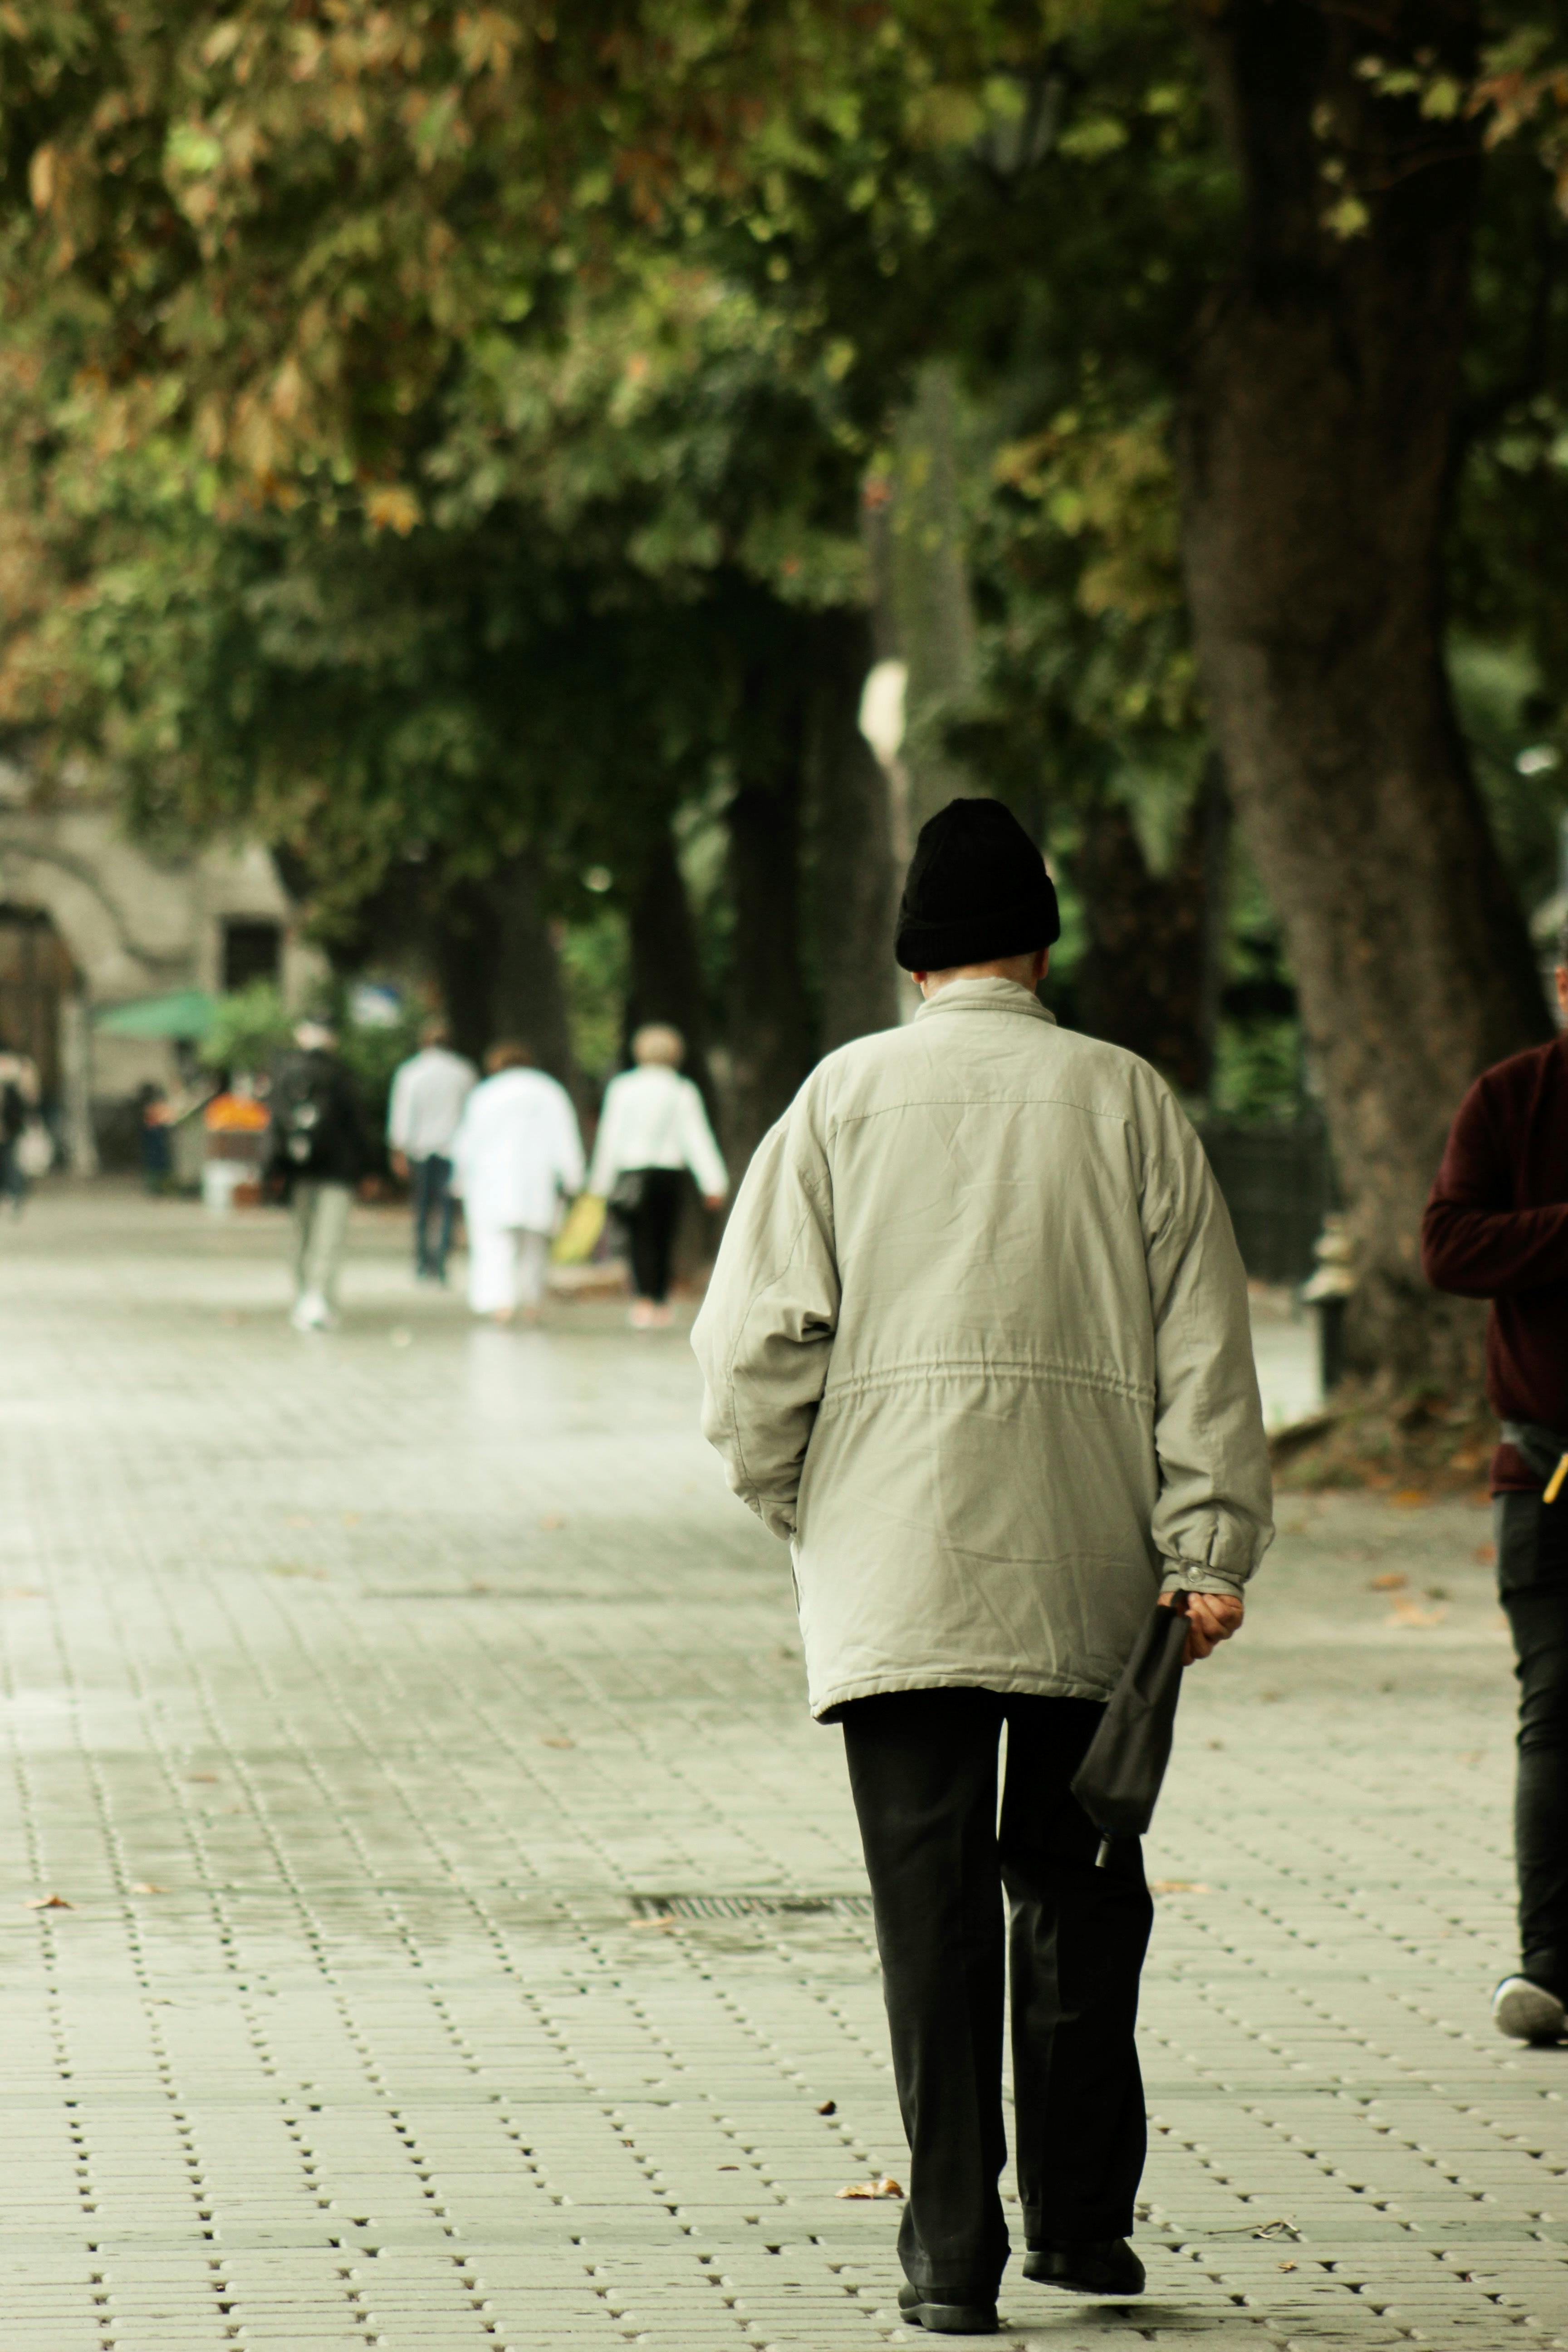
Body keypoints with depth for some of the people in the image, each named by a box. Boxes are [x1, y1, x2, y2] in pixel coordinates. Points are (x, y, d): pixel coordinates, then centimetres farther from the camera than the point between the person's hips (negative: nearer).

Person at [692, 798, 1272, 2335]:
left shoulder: (846, 1098, 2)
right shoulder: (1128, 1101, 4)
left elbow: (751, 1340, -2)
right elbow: (1204, 1345, 1)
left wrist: (791, 1500, 12)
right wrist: (1211, 1548, 2)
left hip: (894, 1571, -1)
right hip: (1089, 1575, 1)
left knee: (933, 1903, 0)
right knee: (1076, 1890, 14)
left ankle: (952, 2249, -2)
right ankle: (1082, 2221, 19)